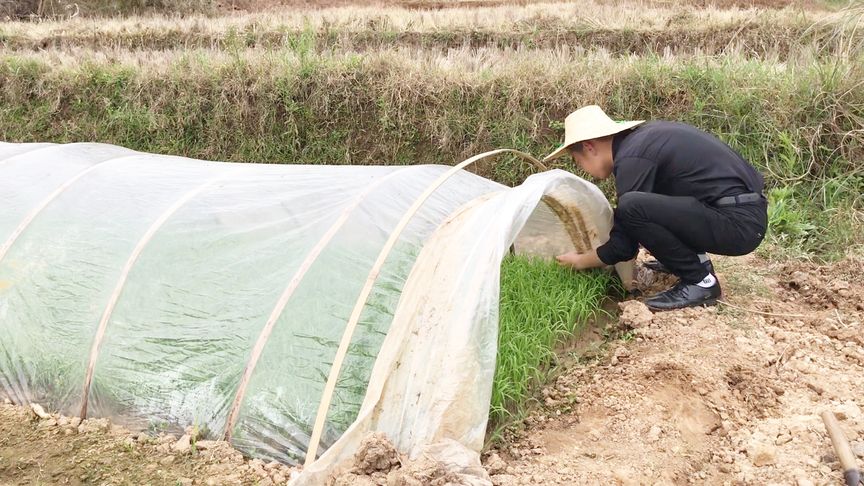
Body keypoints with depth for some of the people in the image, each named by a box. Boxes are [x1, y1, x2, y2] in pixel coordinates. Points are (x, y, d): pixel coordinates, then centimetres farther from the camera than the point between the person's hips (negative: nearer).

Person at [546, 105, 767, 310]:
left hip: (738, 223, -10)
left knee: (632, 207, -24)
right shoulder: (643, 136, 13)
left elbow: (624, 247, -12)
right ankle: (695, 258, 17)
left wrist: (580, 261, 4)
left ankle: (699, 282, -7)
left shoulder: (632, 157, -15)